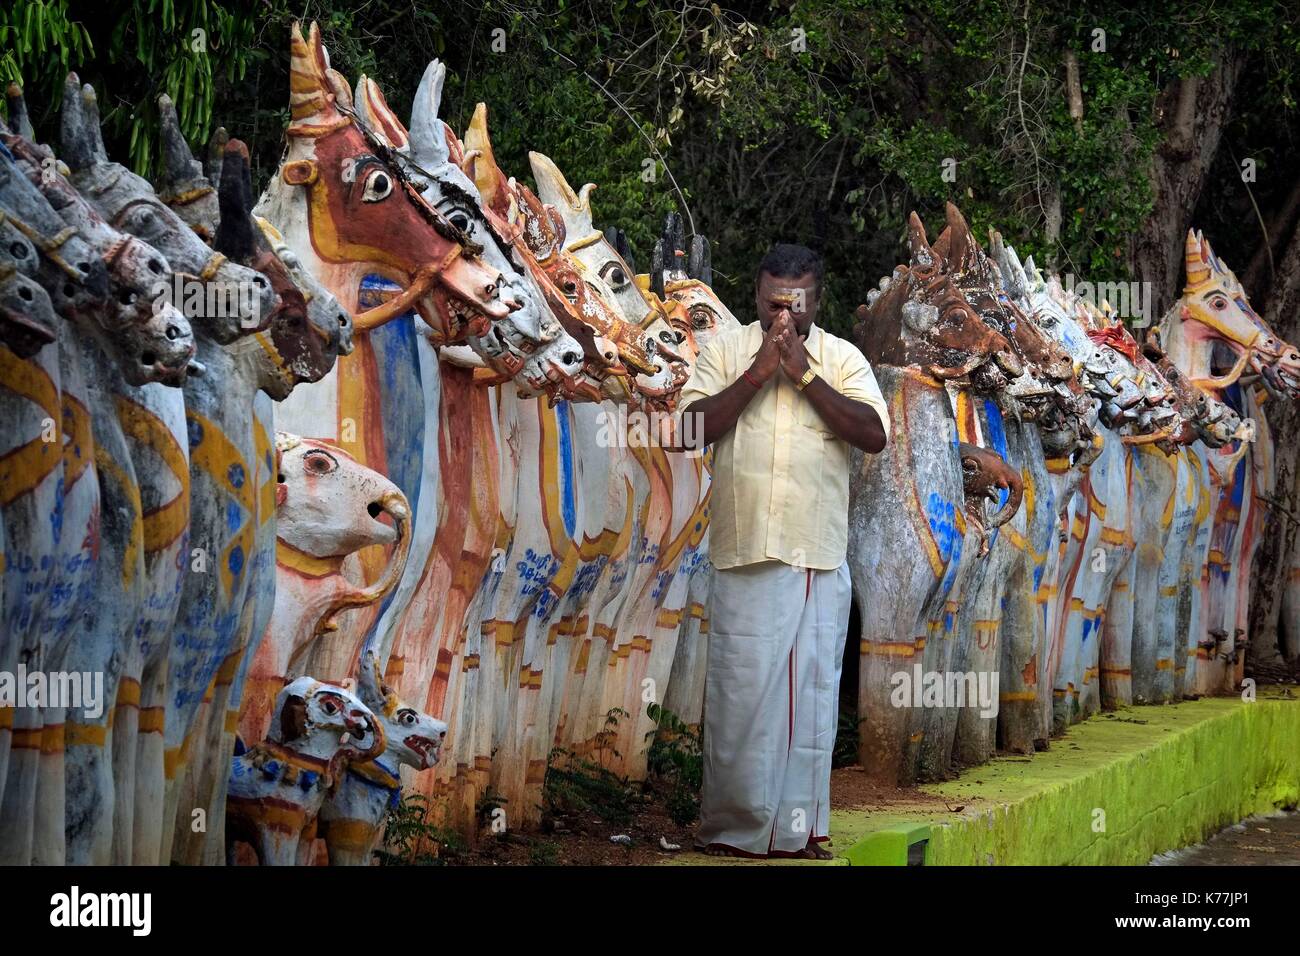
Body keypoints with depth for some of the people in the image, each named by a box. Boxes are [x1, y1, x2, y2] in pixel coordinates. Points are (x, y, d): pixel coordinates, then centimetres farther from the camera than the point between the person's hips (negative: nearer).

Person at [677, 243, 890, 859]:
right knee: (739, 689, -3)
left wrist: (804, 374, -10)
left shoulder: (842, 358, 7)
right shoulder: (725, 351, 6)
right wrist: (758, 373, -12)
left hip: (819, 556, 1)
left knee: (811, 689, 3)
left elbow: (874, 434, -6)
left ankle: (798, 825, 11)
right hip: (742, 554, -1)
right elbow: (694, 426, -6)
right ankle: (732, 825, 6)